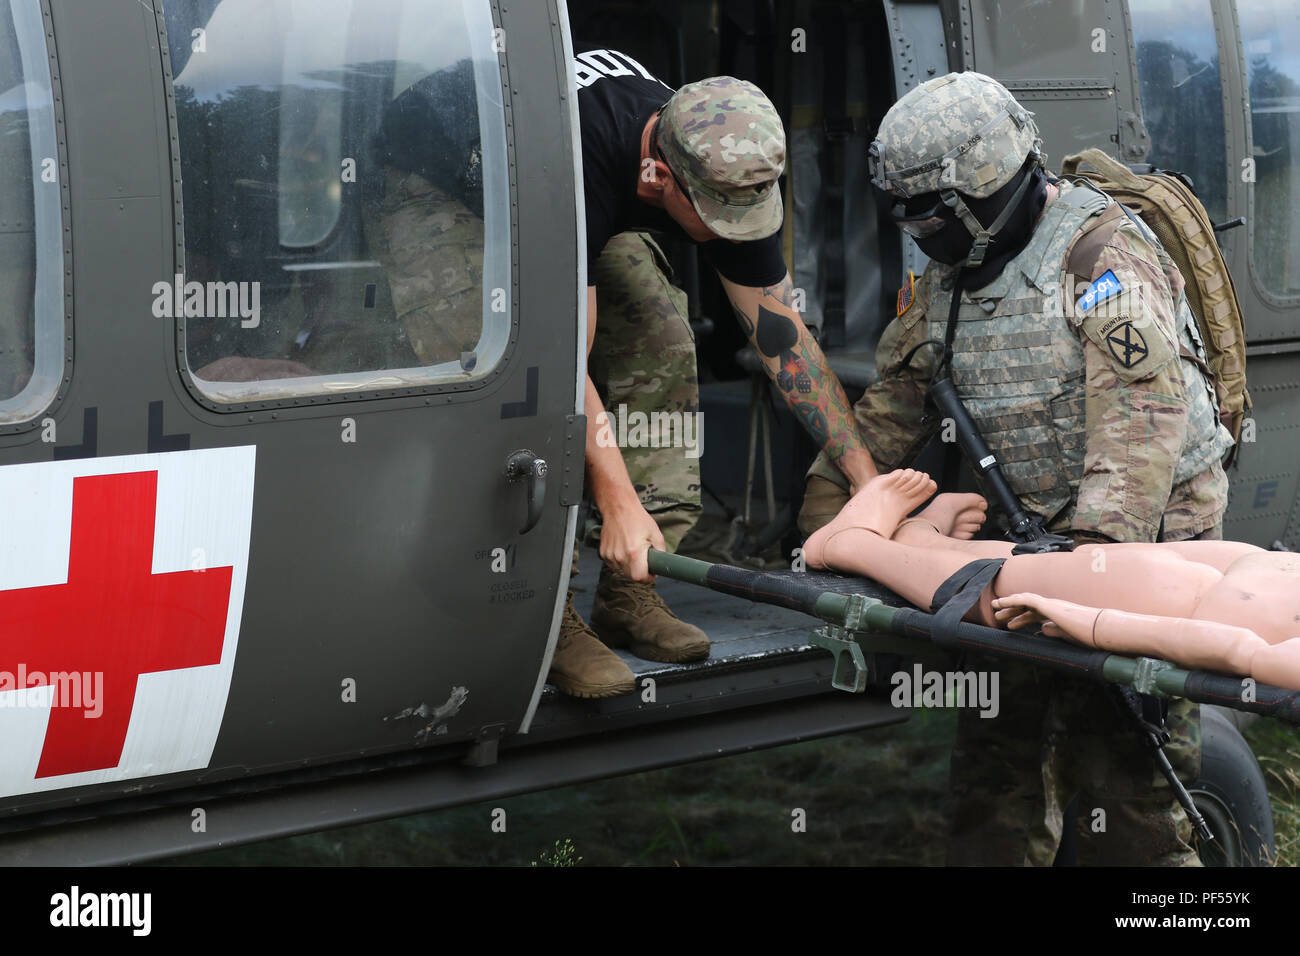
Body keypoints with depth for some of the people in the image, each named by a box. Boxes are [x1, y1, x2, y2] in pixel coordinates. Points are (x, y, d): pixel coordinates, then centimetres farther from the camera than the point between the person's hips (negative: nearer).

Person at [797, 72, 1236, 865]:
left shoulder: (1102, 256, -16)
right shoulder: (950, 277, 10)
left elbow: (1141, 413, -25)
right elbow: (896, 402, 18)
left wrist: (1100, 540, -34)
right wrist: (828, 500, 7)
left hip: (1147, 526, -8)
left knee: (1119, 755, -9)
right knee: (999, 740, 9)